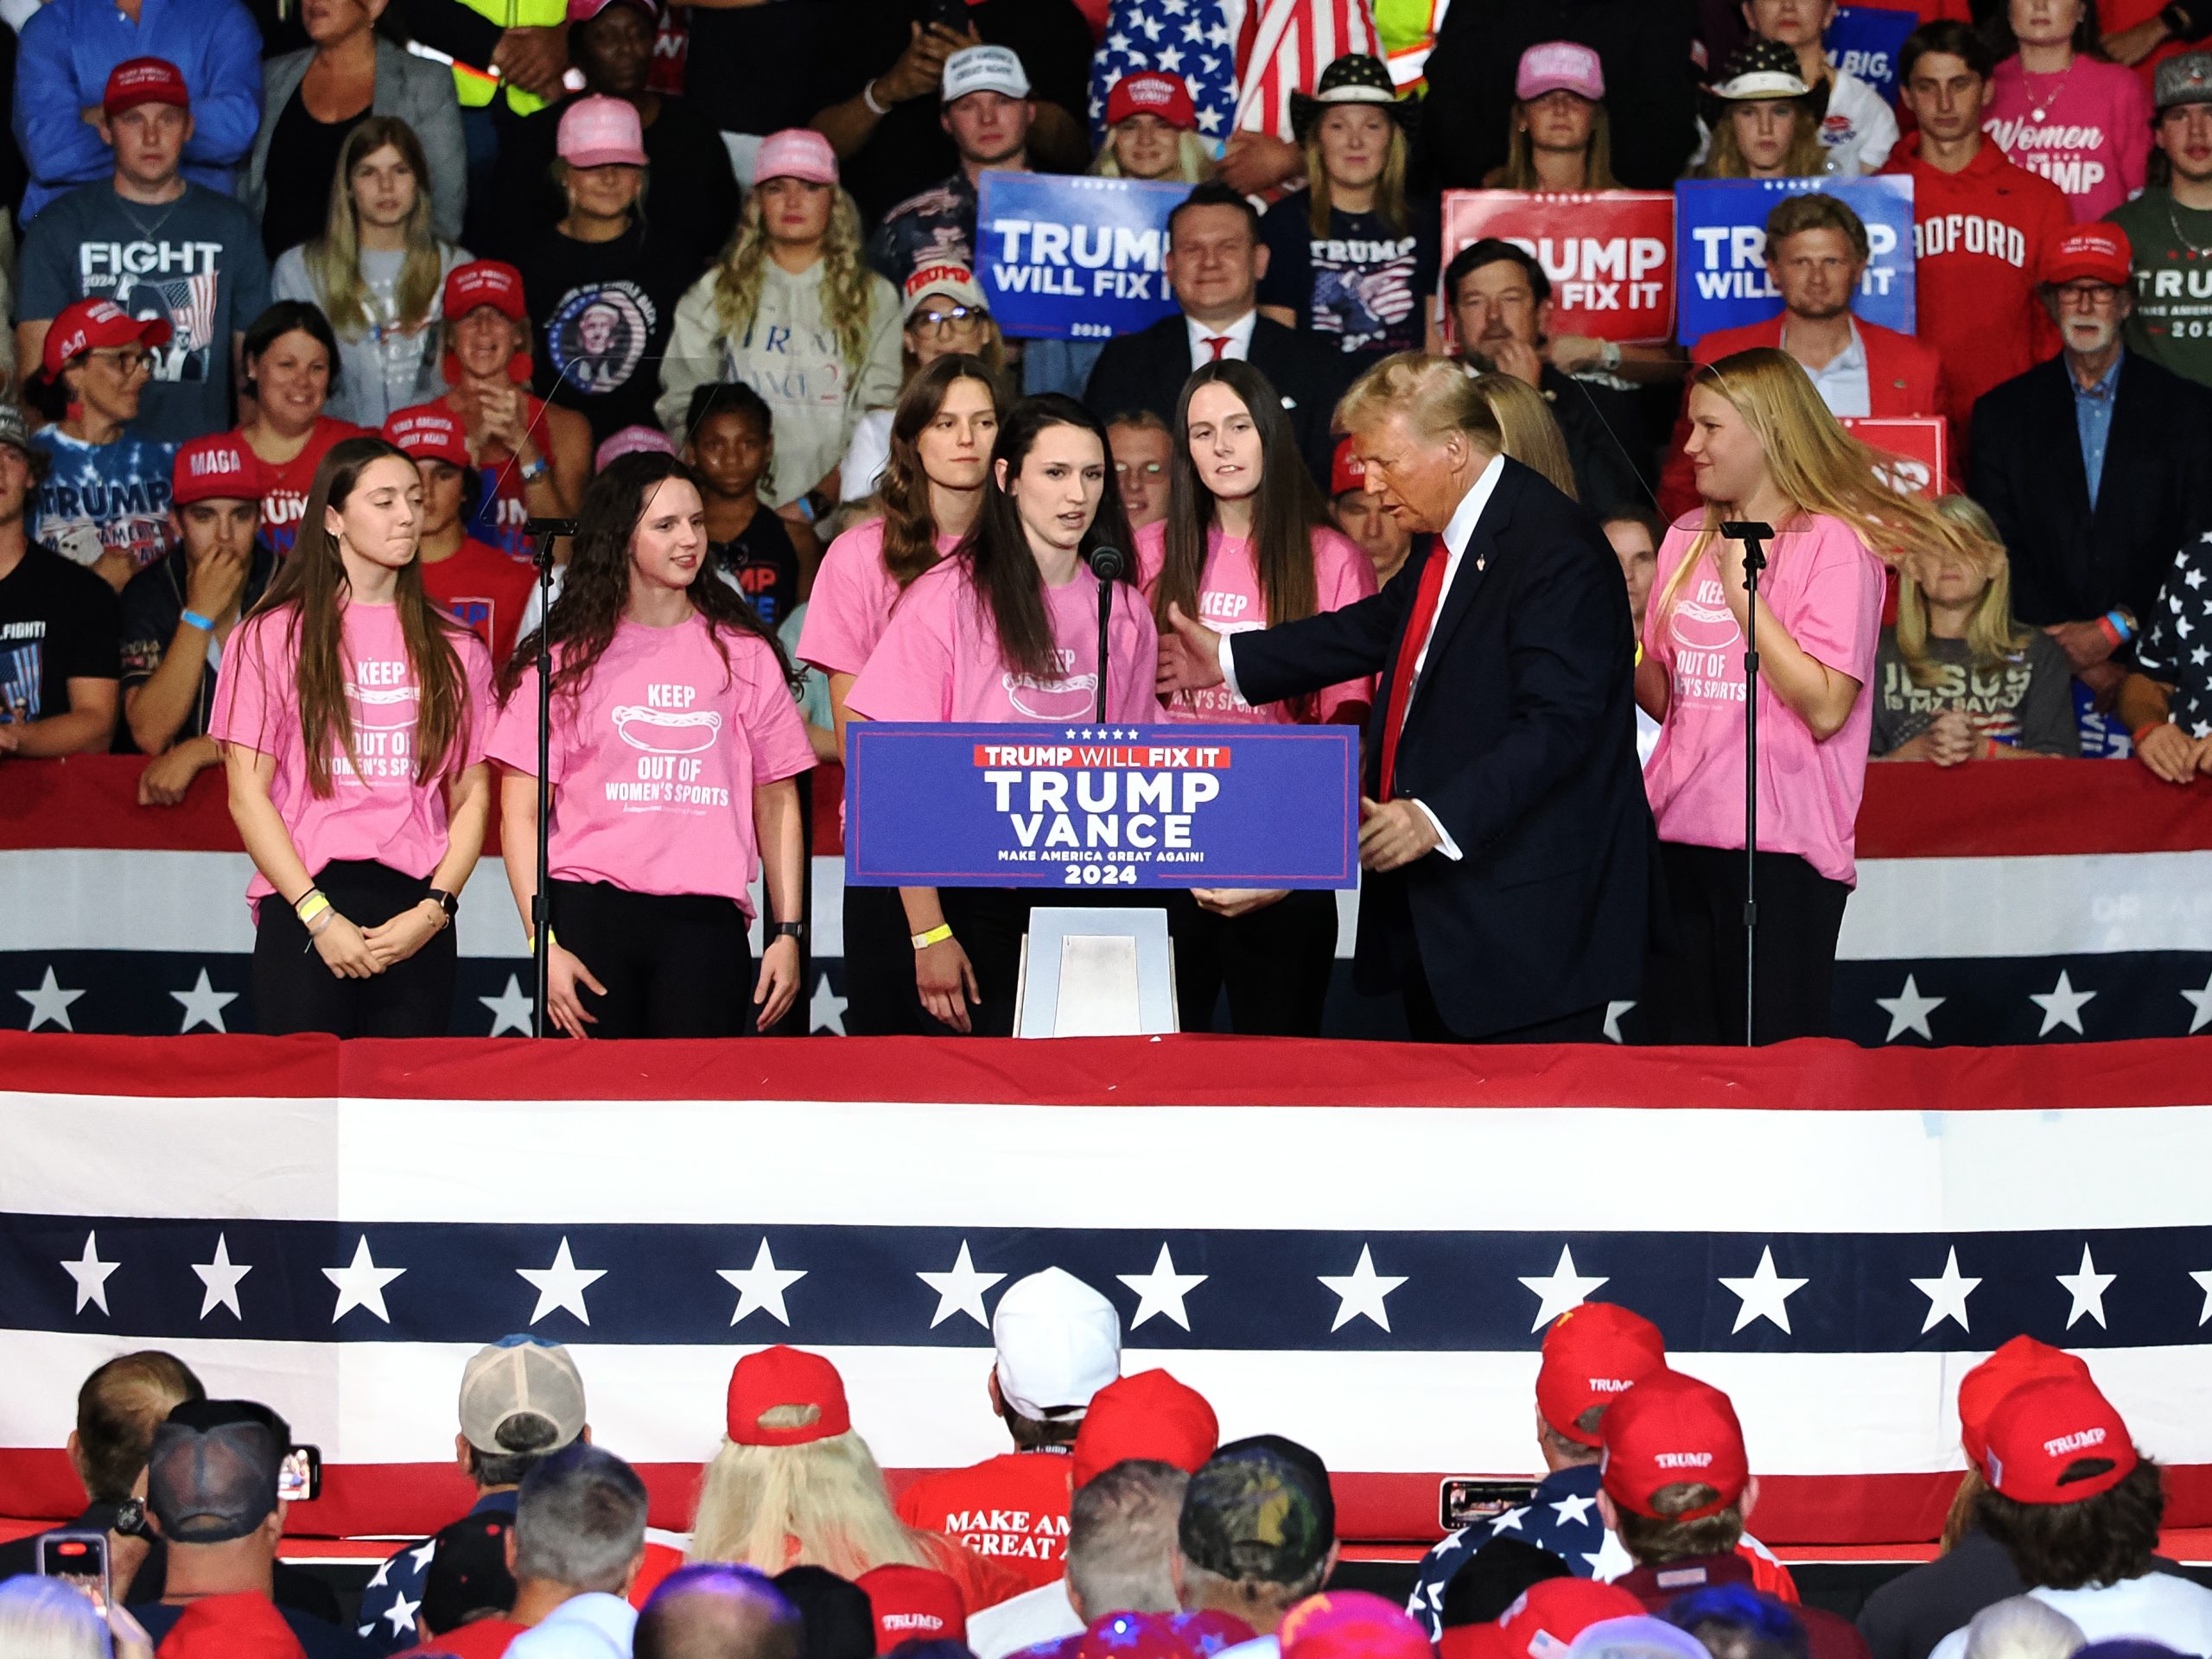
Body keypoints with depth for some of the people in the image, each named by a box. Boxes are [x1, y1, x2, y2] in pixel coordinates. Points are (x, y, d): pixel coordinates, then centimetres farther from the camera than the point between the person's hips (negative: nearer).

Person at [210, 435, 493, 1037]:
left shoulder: (454, 648, 13)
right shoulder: (272, 636, 4)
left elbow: (472, 795, 10)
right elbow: (248, 796, -1)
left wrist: (433, 909, -6)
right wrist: (320, 915, -10)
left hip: (419, 917, 2)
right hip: (305, 911, -2)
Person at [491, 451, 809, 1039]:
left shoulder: (745, 655, 13)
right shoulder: (565, 659, 8)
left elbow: (777, 804, 14)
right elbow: (521, 814, 4)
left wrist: (788, 933, 6)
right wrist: (544, 942, -6)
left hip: (705, 923, 1)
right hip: (589, 916, -1)